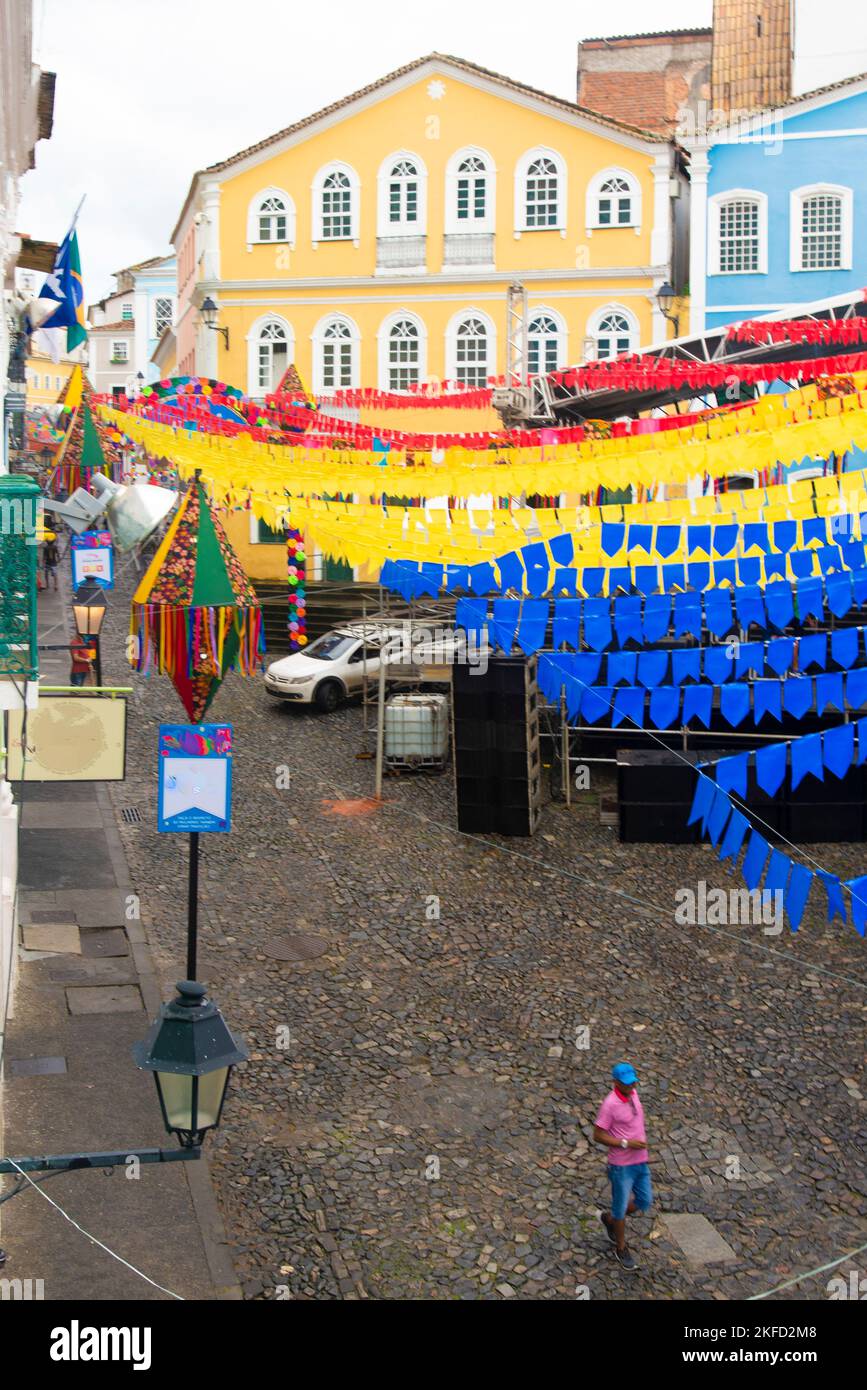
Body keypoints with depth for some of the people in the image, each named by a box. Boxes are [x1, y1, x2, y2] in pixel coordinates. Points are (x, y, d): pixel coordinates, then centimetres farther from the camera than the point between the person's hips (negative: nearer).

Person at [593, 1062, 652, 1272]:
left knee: (644, 1202, 15)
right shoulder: (610, 1104, -23)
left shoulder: (633, 1094, 0)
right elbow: (598, 1135, -19)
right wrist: (626, 1143, -23)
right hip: (621, 1166, -7)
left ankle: (610, 1219, 38)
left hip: (640, 1161, 7)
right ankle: (621, 1248, 28)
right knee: (621, 1207, 7)